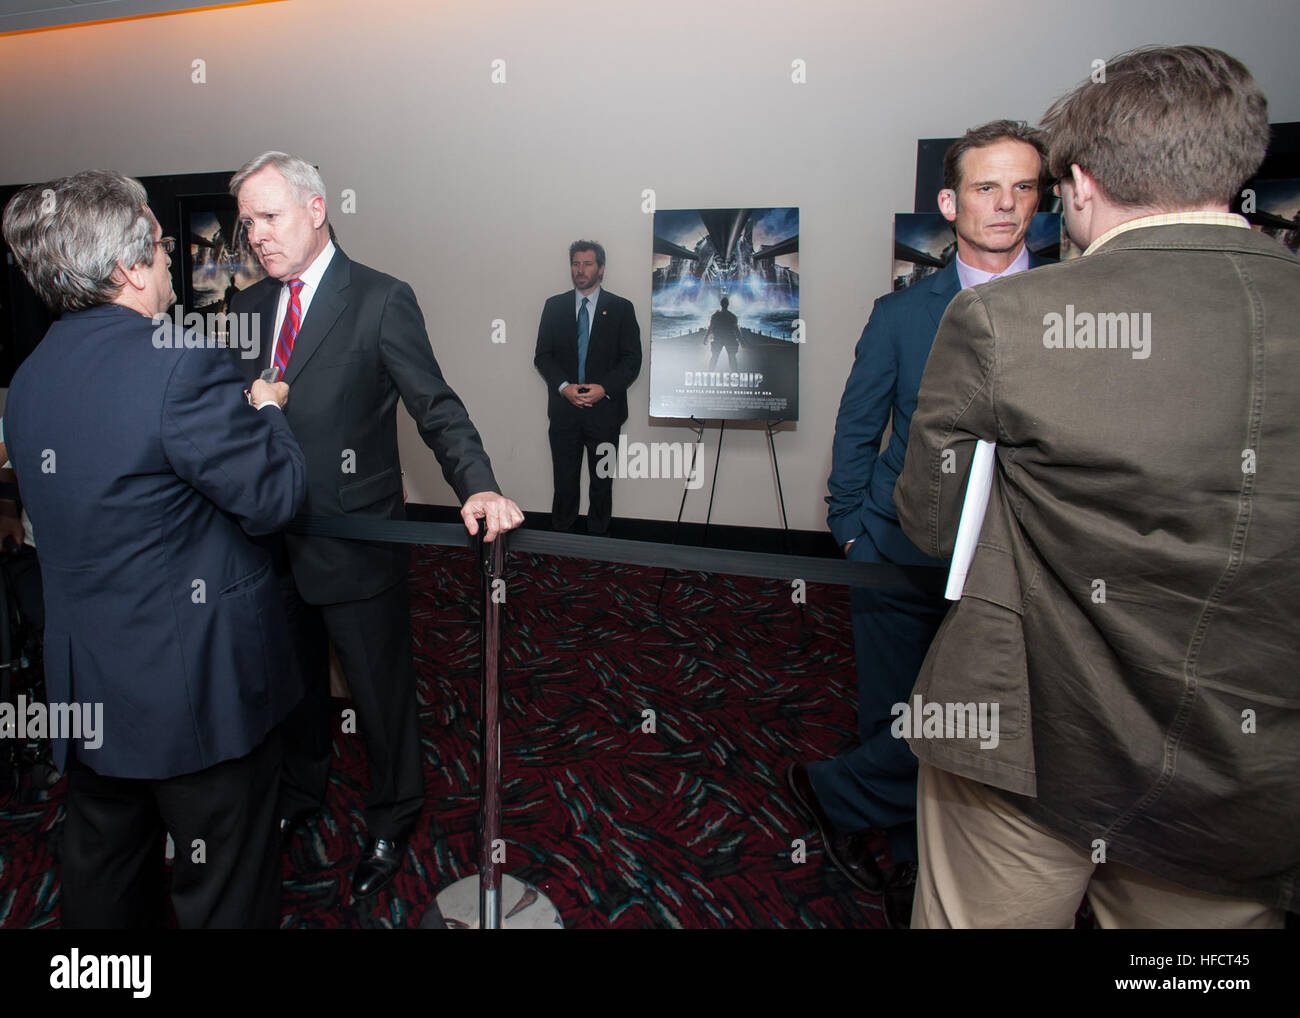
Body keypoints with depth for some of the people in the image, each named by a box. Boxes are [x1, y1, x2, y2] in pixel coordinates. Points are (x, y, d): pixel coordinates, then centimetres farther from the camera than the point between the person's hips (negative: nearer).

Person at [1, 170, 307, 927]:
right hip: (199, 683, -8)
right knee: (227, 892, 10)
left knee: (104, 880, 26)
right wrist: (267, 408, 1)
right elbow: (274, 499, -17)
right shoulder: (181, 366, -21)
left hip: (85, 688, 8)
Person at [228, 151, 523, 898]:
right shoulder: (251, 304, 7)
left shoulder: (382, 301, -11)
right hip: (272, 541, 6)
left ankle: (392, 822, 36)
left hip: (354, 544, -5)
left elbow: (437, 408, -15)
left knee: (381, 690, 11)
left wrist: (479, 487, -32)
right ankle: (303, 790, 52)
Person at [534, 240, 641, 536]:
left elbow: (632, 359, -2)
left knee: (602, 482, 8)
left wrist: (604, 388, -15)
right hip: (564, 409, 1)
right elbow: (542, 355, 4)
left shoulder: (621, 309, 3)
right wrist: (563, 387, -12)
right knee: (564, 479, 6)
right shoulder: (554, 306, 8)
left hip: (605, 409, -1)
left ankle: (597, 539, 21)